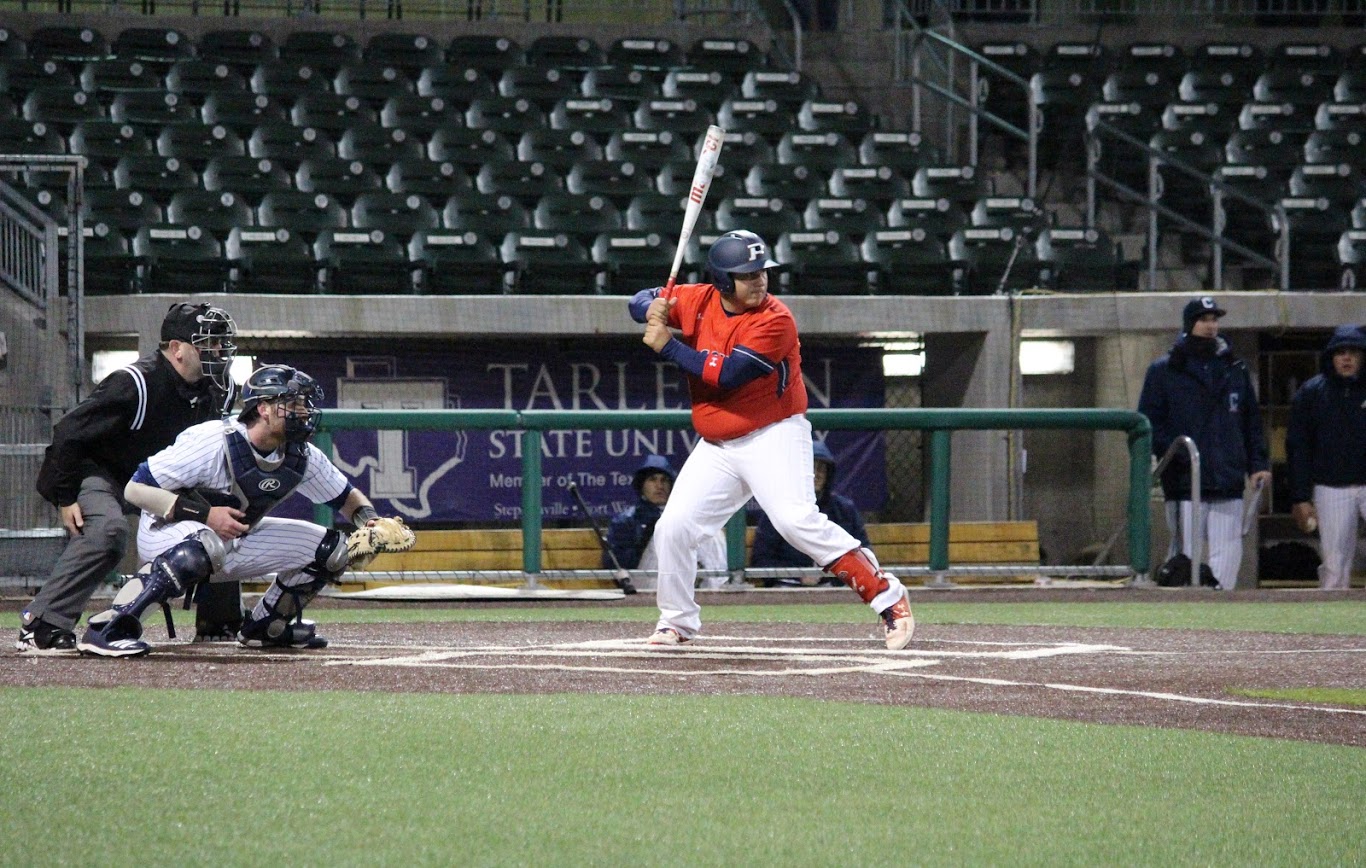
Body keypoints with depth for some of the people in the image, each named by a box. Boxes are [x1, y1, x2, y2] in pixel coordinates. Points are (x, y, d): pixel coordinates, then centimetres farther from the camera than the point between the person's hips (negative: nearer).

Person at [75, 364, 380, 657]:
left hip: (236, 540, 7)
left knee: (331, 547, 0)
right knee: (205, 546, -43)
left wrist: (370, 522, -17)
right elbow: (135, 489, -25)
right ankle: (107, 627, -41)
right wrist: (205, 514, -31)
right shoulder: (213, 442, -27)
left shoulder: (303, 457, -8)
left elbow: (348, 499, 8)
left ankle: (264, 627, 16)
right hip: (166, 532, -7)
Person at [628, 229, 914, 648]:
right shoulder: (698, 302, 0)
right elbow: (639, 302, 9)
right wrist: (652, 307, -16)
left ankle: (888, 598, -20)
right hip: (715, 447, 7)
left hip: (773, 436, -6)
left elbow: (726, 375, -24)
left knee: (797, 520, -24)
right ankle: (677, 621, 24)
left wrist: (668, 347, -19)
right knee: (673, 528, 3)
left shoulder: (775, 320, -18)